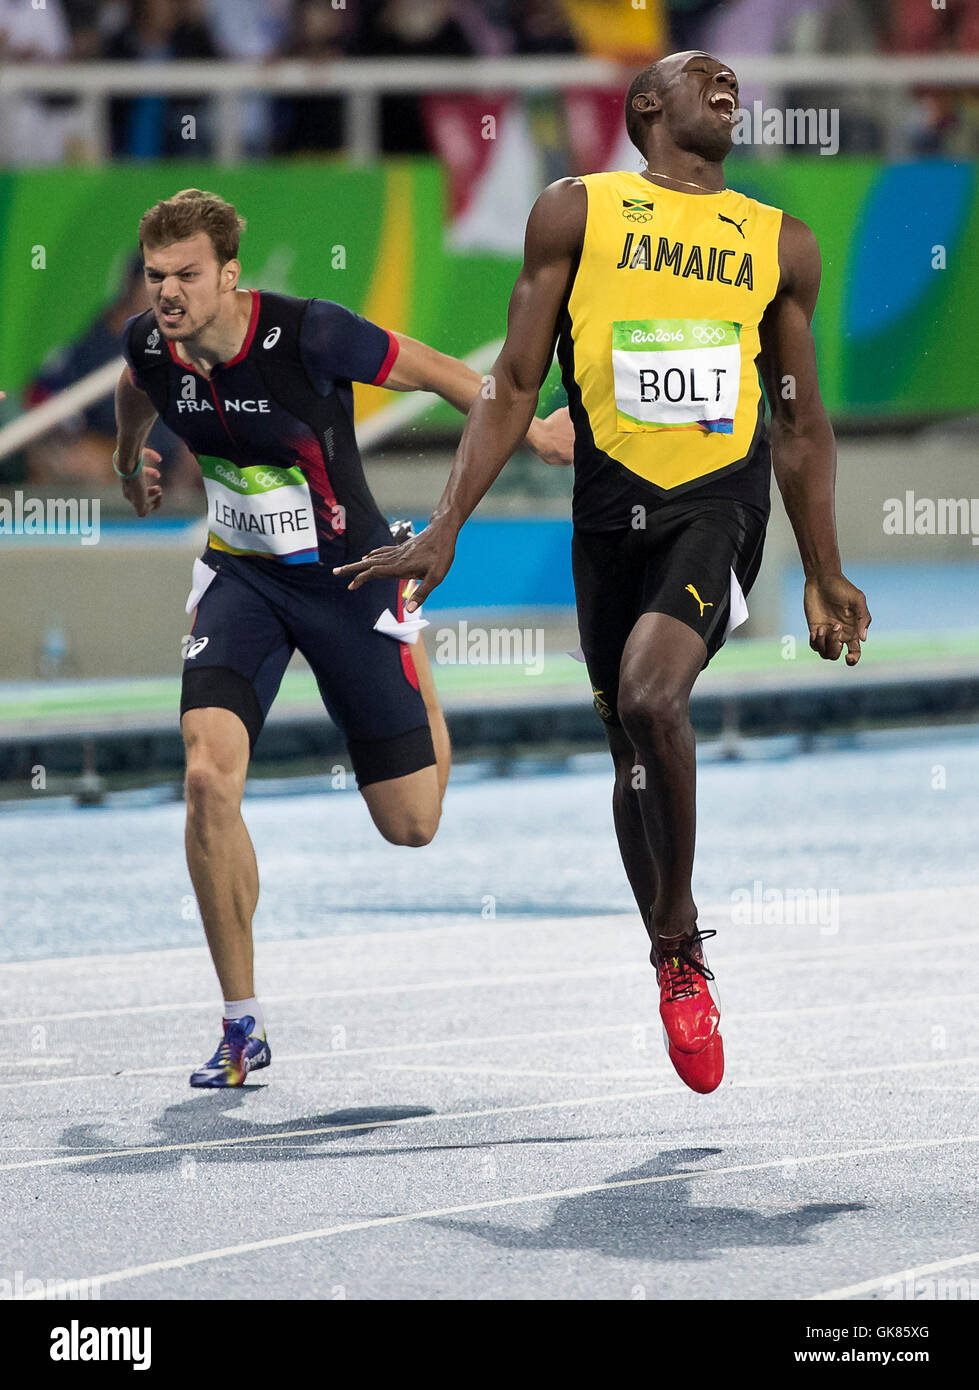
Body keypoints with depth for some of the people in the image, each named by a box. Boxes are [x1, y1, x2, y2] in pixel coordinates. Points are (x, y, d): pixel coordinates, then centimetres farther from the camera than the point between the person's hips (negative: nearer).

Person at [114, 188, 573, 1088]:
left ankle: (414, 650, 41)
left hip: (350, 575, -3)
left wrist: (530, 432, -2)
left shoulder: (306, 336, -26)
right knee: (209, 777, -22)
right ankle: (243, 1027, -9)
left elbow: (429, 370, -10)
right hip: (240, 575, 3)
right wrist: (128, 464, 33)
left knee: (411, 826, 4)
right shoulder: (149, 342, -12)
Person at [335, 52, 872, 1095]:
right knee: (629, 742, 7)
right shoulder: (577, 214, 6)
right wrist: (444, 527, -2)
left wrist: (825, 576, 20)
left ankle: (679, 940, -10)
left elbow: (802, 428, 19)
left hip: (720, 501, -1)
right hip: (611, 509, 1)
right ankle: (676, 963, 26)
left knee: (651, 695, -26)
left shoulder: (781, 244, 11)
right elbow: (514, 388, 6)